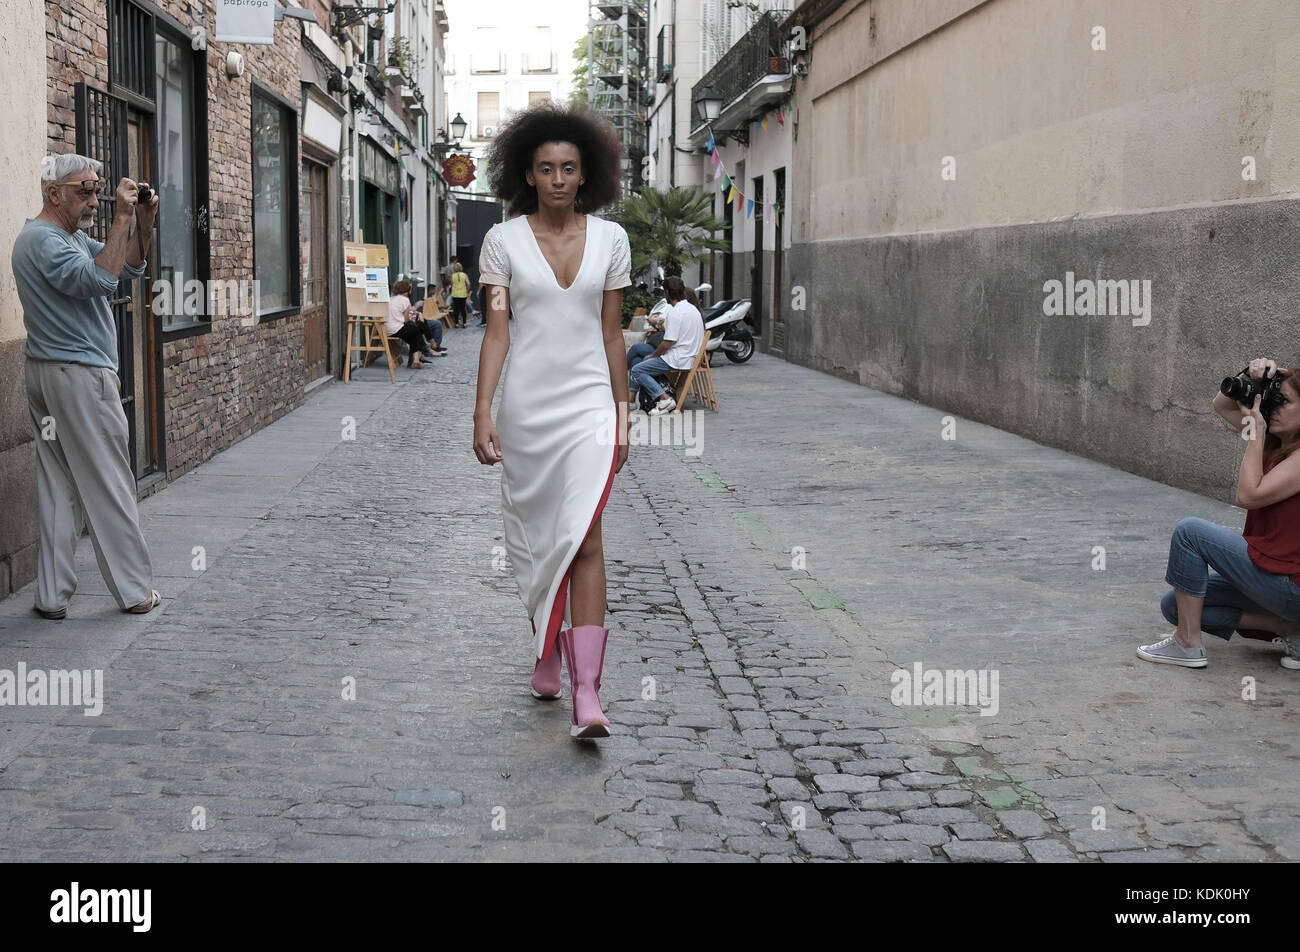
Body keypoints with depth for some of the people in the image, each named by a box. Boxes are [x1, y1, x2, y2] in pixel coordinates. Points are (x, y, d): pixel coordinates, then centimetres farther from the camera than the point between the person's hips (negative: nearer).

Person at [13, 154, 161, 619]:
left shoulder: (72, 237, 17)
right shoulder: (43, 240, -14)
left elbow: (129, 268, 17)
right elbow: (100, 279, -28)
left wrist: (144, 222, 1)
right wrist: (123, 218, -24)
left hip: (47, 374, 10)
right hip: (79, 376, -10)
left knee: (58, 489, 9)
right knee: (109, 487, -2)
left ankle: (51, 595, 11)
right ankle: (135, 592, 6)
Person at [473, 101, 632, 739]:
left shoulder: (610, 239, 3)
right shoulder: (503, 240, -1)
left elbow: (612, 333, 8)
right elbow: (495, 332, -2)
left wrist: (621, 415, 9)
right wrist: (483, 412, -10)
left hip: (590, 404, 0)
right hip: (527, 404, 1)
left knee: (584, 538, -12)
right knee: (535, 536, 12)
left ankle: (587, 694, -15)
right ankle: (547, 651, 35)